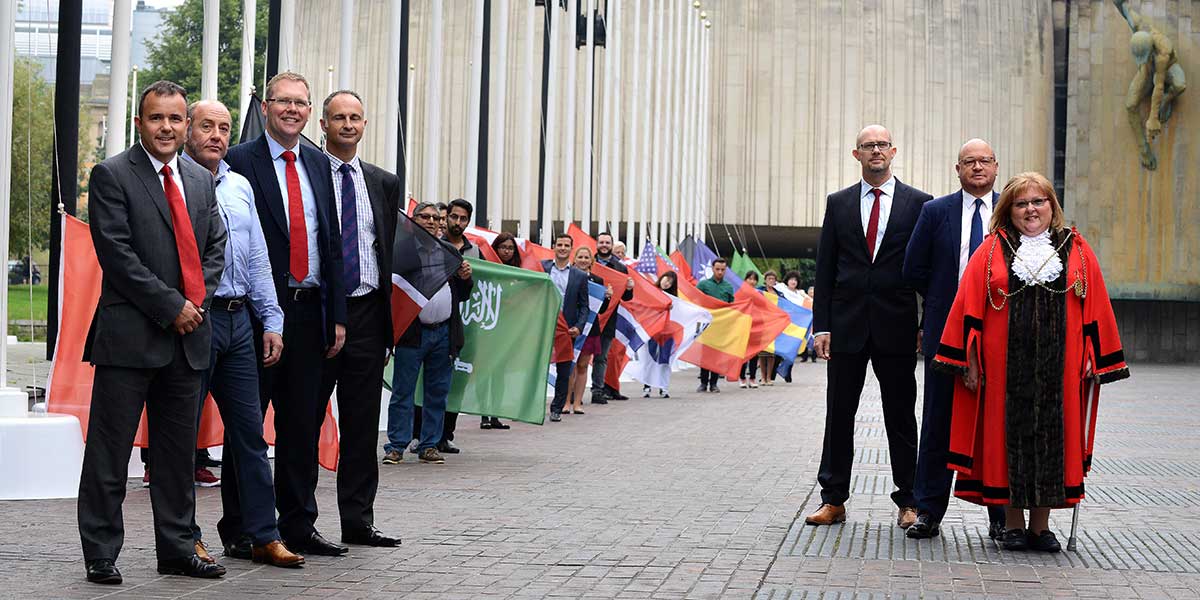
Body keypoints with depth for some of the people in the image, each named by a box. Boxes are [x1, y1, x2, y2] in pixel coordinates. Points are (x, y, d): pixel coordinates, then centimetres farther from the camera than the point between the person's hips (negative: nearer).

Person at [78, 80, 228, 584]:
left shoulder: (201, 180, 15)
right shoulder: (112, 175, -5)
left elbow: (216, 246, 15)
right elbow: (116, 253, -12)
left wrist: (199, 301, -2)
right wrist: (171, 305, -14)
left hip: (189, 334, 6)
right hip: (130, 334, -6)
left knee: (179, 452, 11)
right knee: (109, 451, -1)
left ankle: (177, 550, 19)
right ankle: (101, 555, 7)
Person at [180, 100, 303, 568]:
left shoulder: (240, 186, 17)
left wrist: (272, 321, 12)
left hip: (238, 318, 6)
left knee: (248, 430, 6)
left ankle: (259, 535, 10)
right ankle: (185, 537, 10)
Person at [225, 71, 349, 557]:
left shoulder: (318, 164, 14)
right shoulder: (239, 161, -4)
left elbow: (332, 243, 14)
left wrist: (338, 315, 8)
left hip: (309, 310, 6)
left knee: (303, 424, 10)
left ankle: (299, 526, 18)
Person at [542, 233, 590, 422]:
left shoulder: (580, 276, 7)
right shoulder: (541, 267, 5)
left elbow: (584, 306, 7)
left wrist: (578, 327, -6)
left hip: (566, 329, 1)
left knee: (564, 372, 5)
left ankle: (557, 409, 17)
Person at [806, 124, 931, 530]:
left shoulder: (919, 203, 3)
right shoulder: (838, 204, 8)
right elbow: (825, 268, 7)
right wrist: (821, 325, 0)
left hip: (897, 325, -2)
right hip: (847, 324, 2)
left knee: (901, 417, 5)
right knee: (839, 415, 5)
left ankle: (908, 501, 12)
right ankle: (833, 500, 12)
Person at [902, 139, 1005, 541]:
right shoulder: (936, 211, 5)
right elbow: (914, 269, 6)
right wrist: (944, 303, 7)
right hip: (946, 331, 0)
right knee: (938, 423, 5)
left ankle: (1002, 515, 11)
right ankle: (928, 512, 11)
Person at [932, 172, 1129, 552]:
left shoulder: (1077, 252, 8)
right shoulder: (993, 250, 5)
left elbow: (1095, 309, 7)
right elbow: (970, 307, 2)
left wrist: (1096, 362, 2)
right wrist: (970, 360, -4)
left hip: (1058, 364, 1)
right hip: (1004, 365, -1)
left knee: (1050, 437, 2)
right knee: (1009, 435, 1)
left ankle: (1041, 524, 11)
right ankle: (1013, 524, 10)